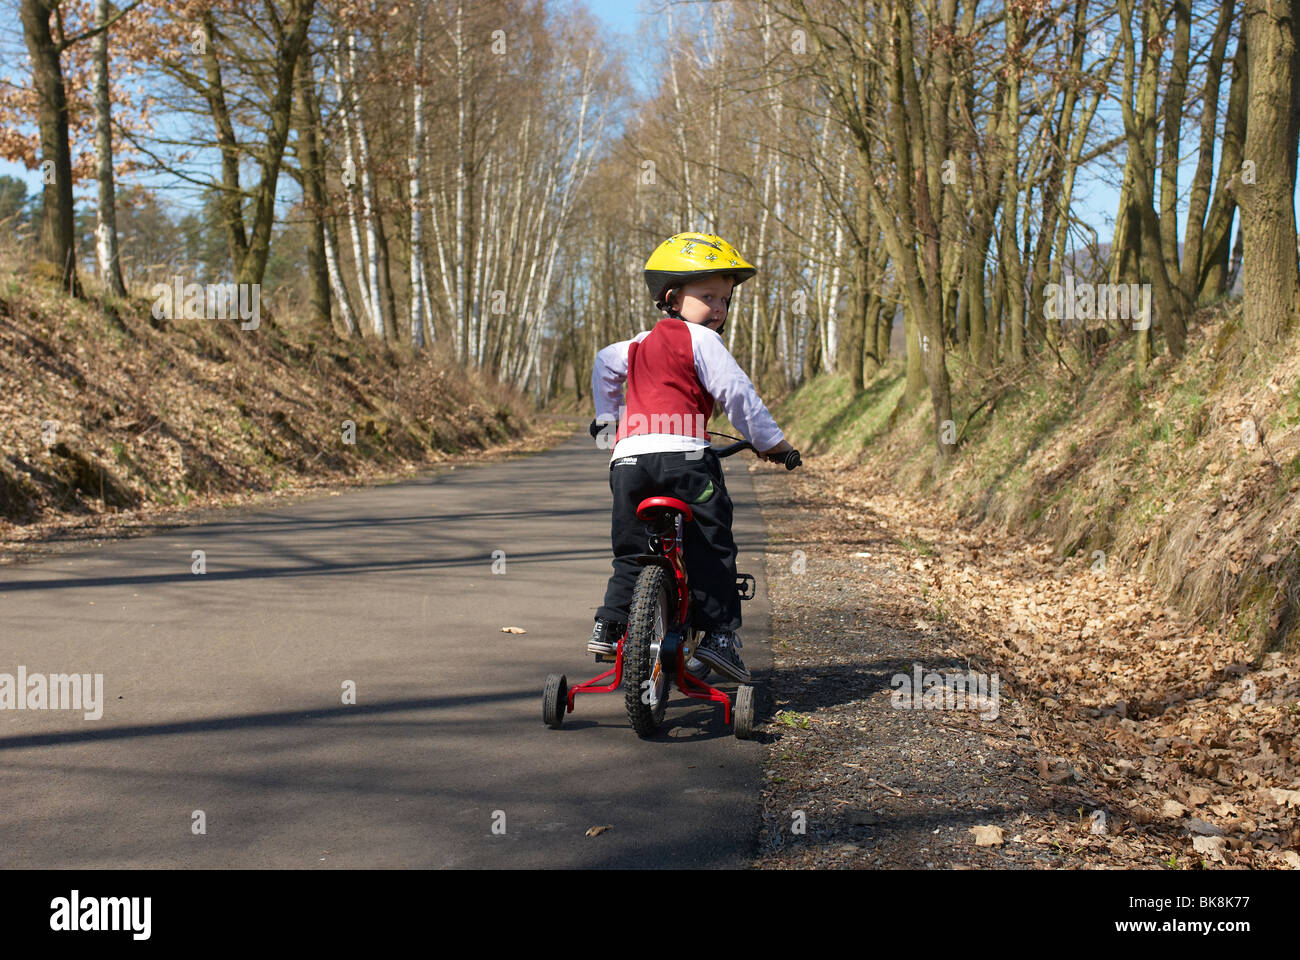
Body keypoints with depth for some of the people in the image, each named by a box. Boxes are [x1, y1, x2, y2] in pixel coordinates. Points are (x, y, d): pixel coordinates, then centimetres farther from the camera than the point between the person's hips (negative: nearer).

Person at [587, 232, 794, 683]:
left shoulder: (641, 342, 26)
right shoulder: (700, 340, 4)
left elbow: (604, 365, 40)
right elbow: (736, 392, -2)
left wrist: (608, 417, 49)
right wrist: (771, 441, 7)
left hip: (628, 456, 6)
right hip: (683, 456, -6)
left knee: (632, 553, 16)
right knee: (711, 549, 1)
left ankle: (609, 627, 11)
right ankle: (721, 633, -3)